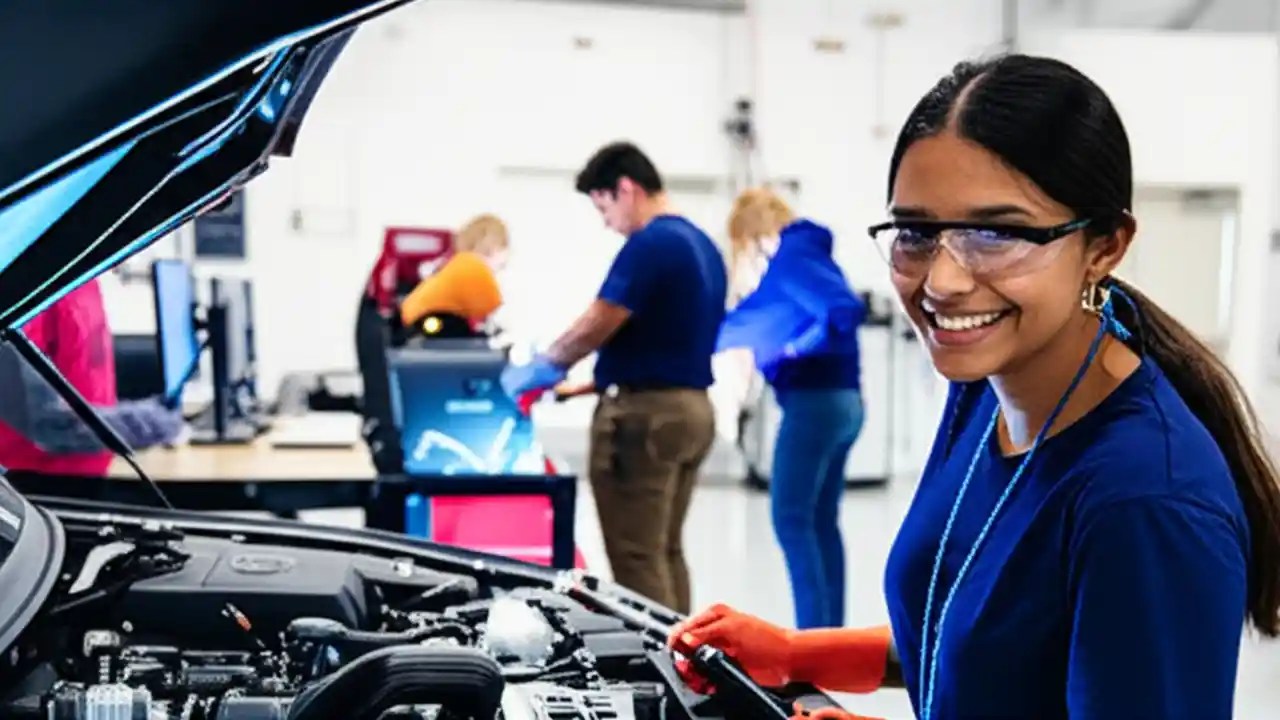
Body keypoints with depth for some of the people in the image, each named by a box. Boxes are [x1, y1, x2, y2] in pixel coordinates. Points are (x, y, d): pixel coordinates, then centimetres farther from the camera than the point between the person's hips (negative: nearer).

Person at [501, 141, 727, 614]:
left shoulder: (649, 245, -15)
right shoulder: (703, 246, 14)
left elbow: (595, 327, -17)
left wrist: (542, 368, -1)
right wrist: (597, 382, 21)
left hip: (643, 412, -10)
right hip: (692, 407, 10)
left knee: (636, 556, -3)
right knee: (666, 551, 15)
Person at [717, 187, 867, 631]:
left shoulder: (791, 257, -9)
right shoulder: (806, 252, 20)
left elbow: (847, 311, -25)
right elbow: (756, 315, 29)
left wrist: (798, 347, -15)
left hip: (814, 402, -10)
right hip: (841, 401, 10)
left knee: (791, 519, -7)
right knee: (822, 521, 12)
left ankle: (814, 635, -7)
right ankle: (830, 632, 16)